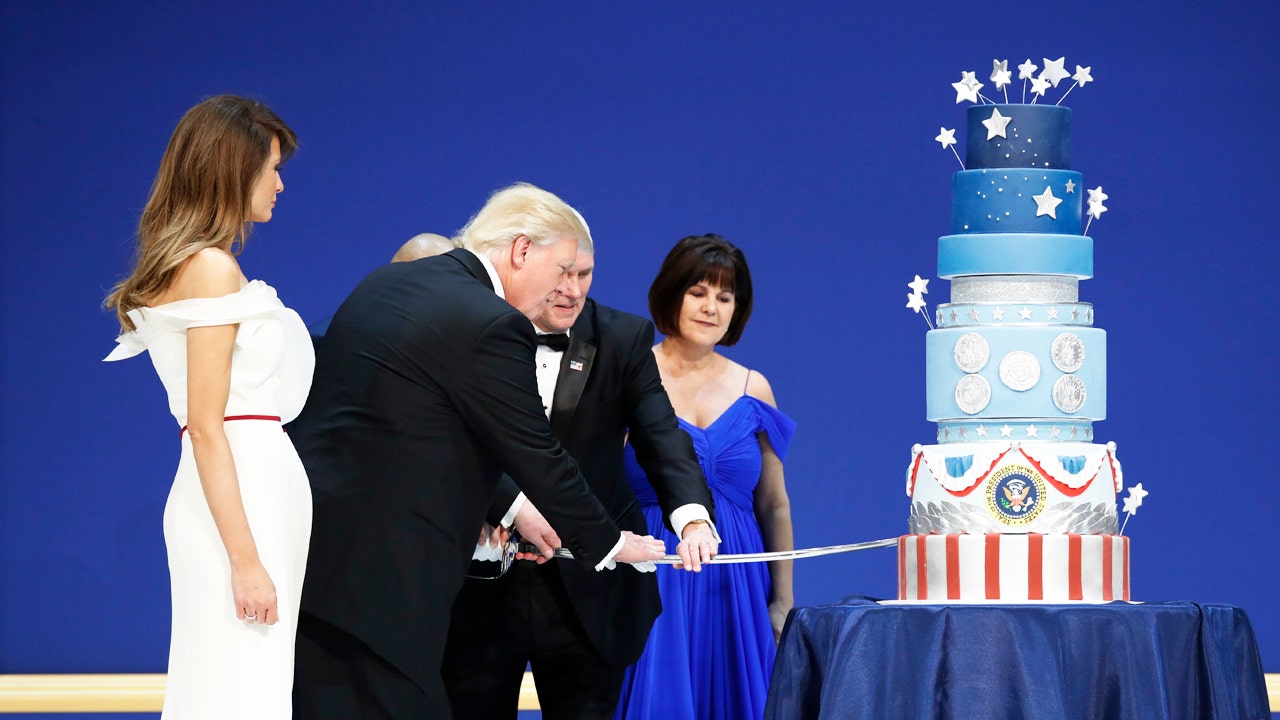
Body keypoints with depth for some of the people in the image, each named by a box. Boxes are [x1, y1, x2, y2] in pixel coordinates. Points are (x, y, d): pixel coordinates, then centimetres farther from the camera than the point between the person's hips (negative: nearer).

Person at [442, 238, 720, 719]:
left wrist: (692, 517, -28)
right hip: (484, 586, -1)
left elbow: (662, 438, -10)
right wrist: (513, 505, -26)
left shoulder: (624, 339, 2)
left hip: (588, 595, 1)